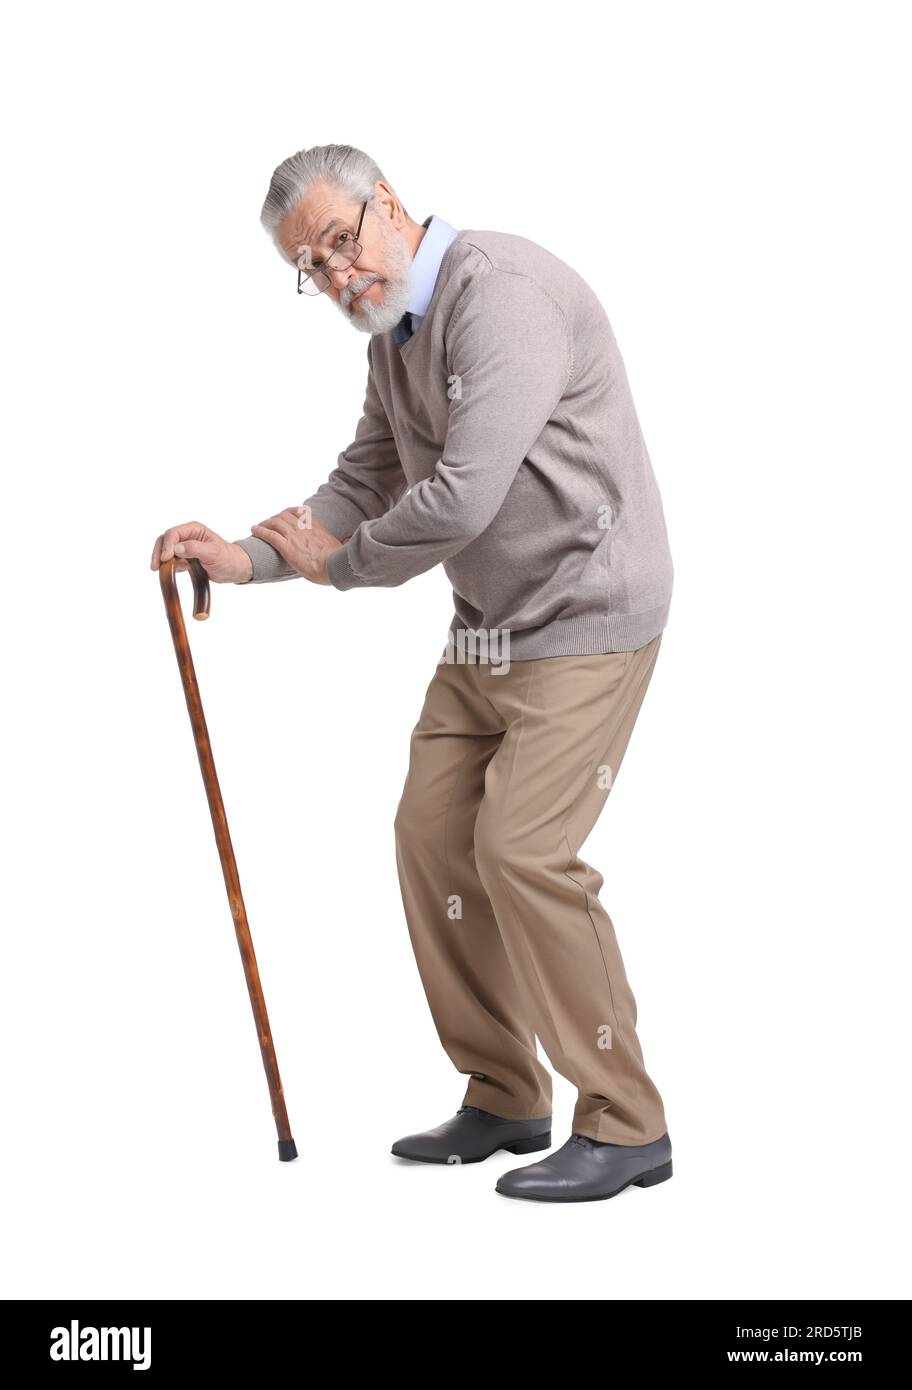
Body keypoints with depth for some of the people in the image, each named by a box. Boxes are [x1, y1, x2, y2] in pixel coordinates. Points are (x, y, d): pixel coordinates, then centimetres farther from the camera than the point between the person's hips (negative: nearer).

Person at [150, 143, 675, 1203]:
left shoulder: (500, 293, -21)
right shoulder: (392, 332, 11)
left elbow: (462, 498, -28)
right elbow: (365, 482, 19)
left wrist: (336, 563, -11)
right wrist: (245, 557, 4)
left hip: (586, 618, -9)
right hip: (489, 627, 10)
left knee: (524, 849, -15)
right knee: (434, 834, 6)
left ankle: (624, 1125, -1)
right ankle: (503, 1103, 19)